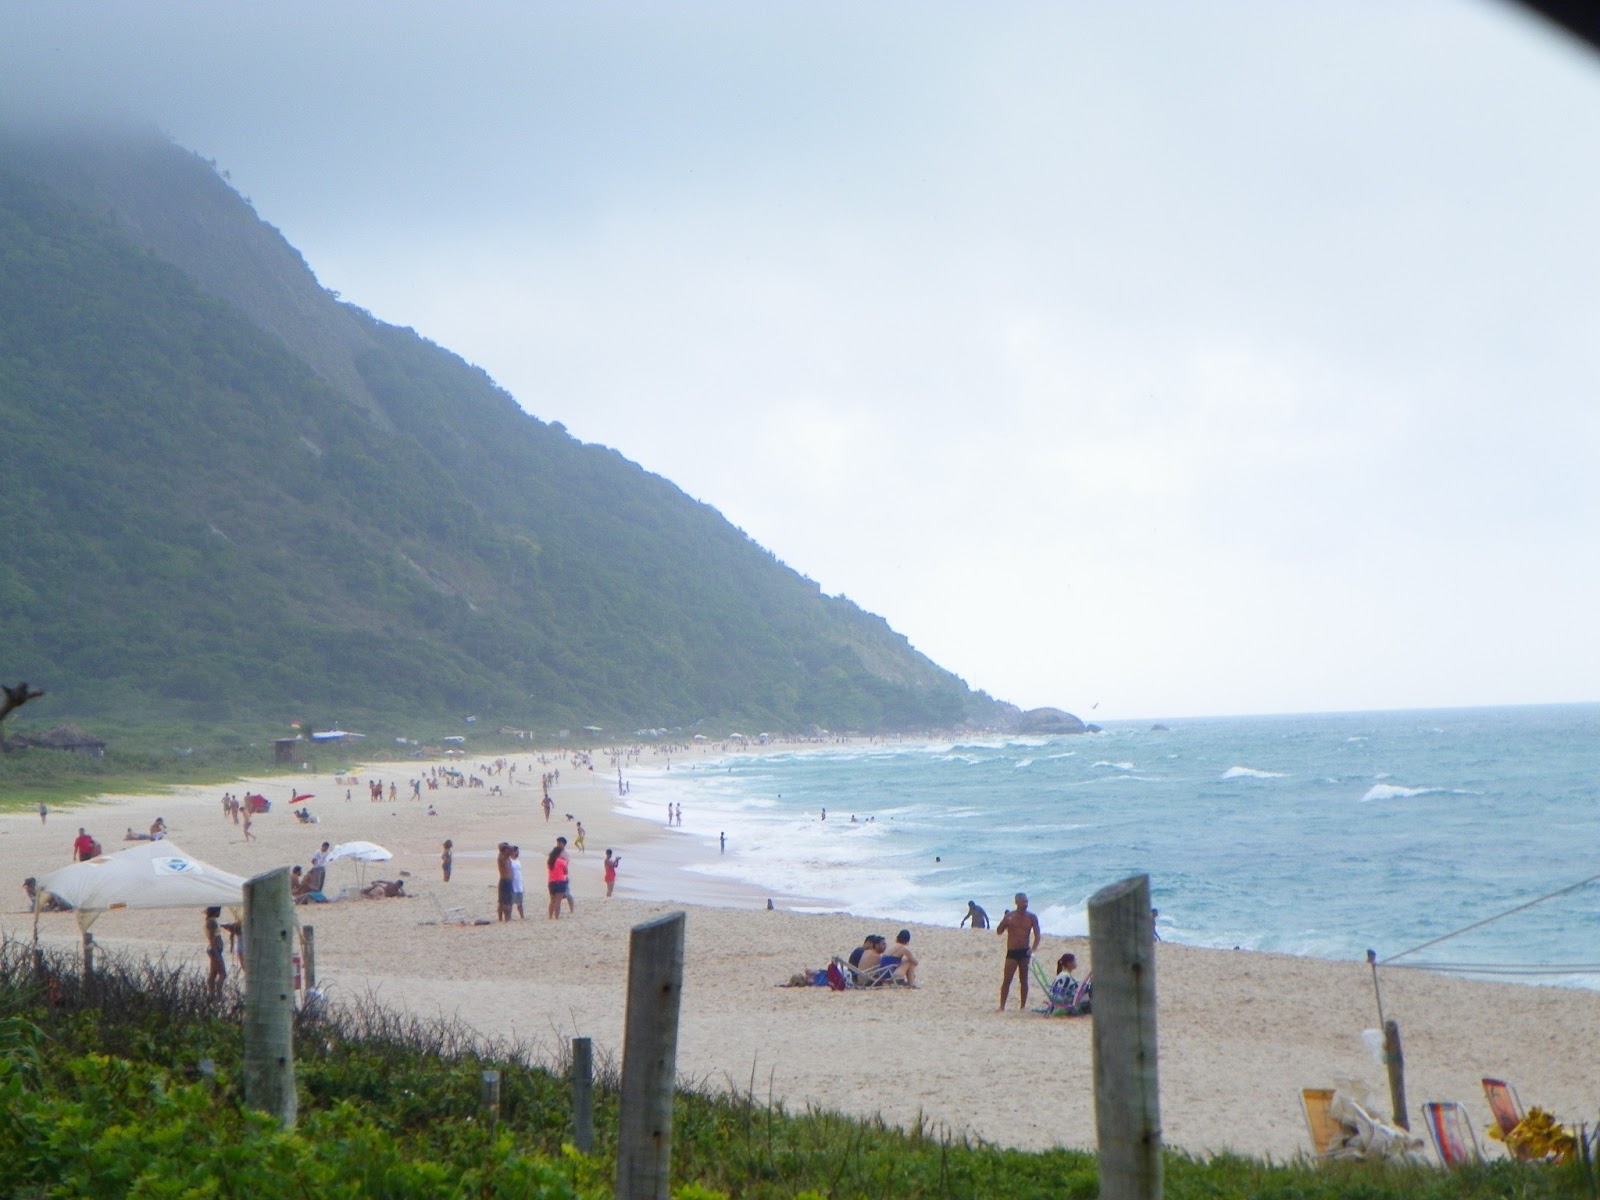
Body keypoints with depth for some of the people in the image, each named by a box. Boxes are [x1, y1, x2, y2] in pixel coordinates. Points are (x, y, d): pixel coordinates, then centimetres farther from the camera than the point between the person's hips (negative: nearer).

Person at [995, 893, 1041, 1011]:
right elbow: (999, 932, 0)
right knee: (1007, 980, -8)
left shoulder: (1031, 917, 1)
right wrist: (1004, 922, -19)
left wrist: (1033, 949, -18)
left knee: (1024, 980, 5)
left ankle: (1023, 1006, 12)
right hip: (1012, 952, -1)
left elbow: (1037, 935, -2)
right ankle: (1002, 1006, -8)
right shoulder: (1010, 916, 0)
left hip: (1025, 952, 1)